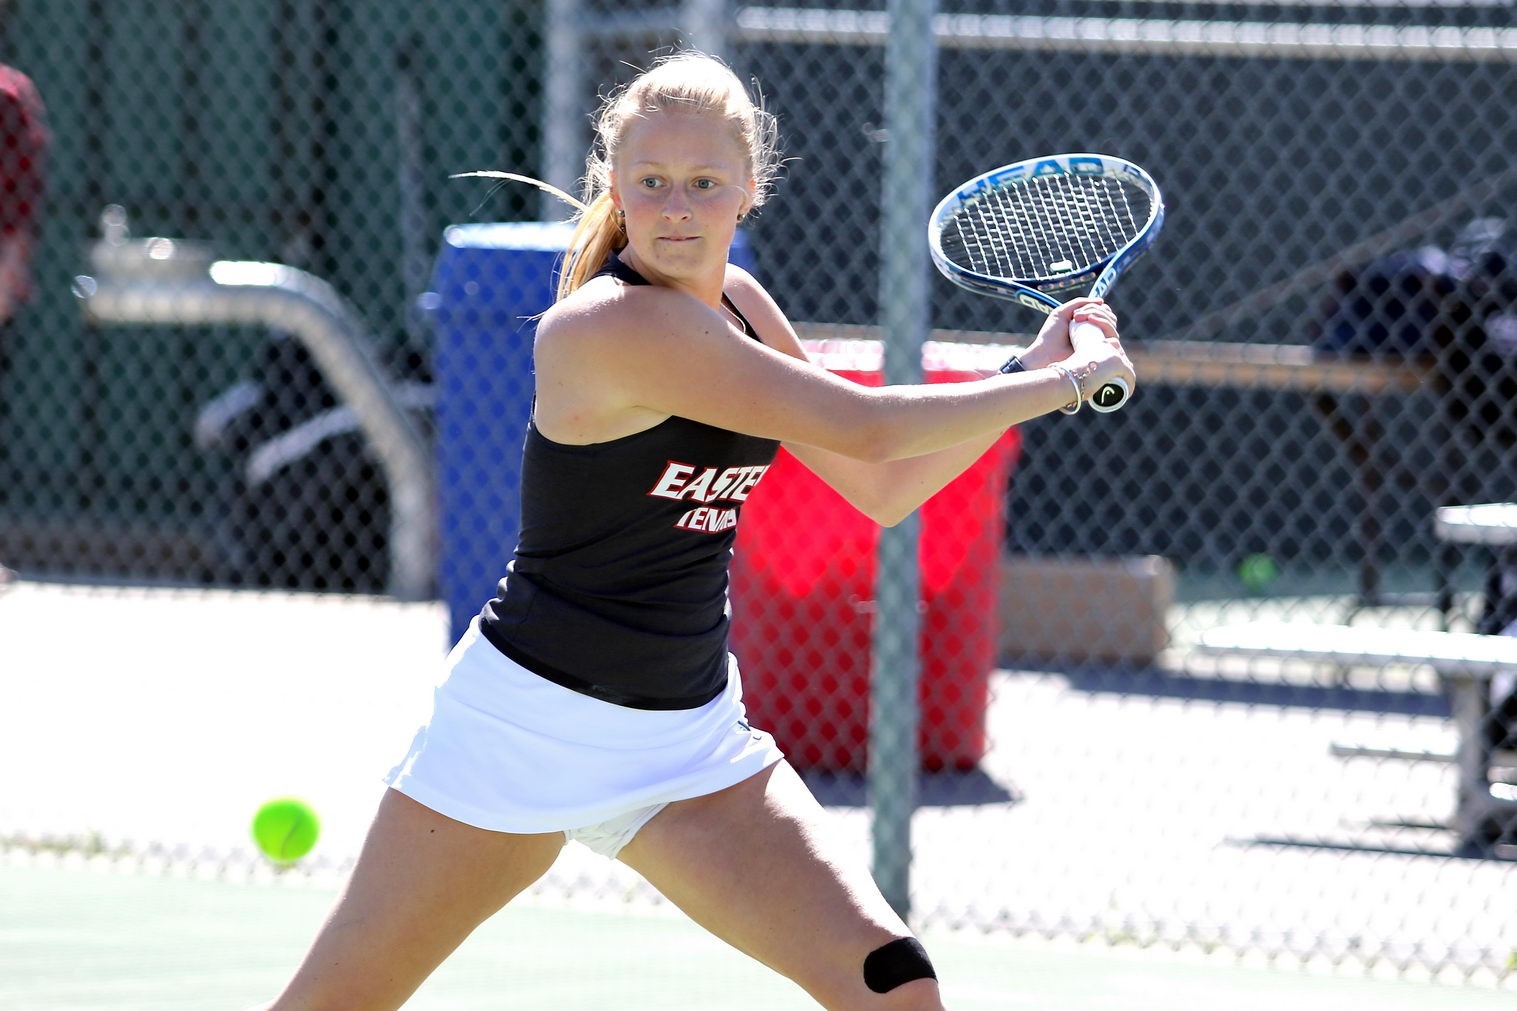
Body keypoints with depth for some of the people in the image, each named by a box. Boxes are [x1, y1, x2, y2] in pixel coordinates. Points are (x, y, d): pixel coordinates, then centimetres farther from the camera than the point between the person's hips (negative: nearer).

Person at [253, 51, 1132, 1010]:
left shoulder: (735, 303, 3)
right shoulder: (617, 324, -23)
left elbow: (884, 488, 11)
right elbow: (868, 428, -25)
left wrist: (1035, 368, 1)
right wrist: (1061, 383, -14)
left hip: (690, 740, 7)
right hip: (530, 719, -7)